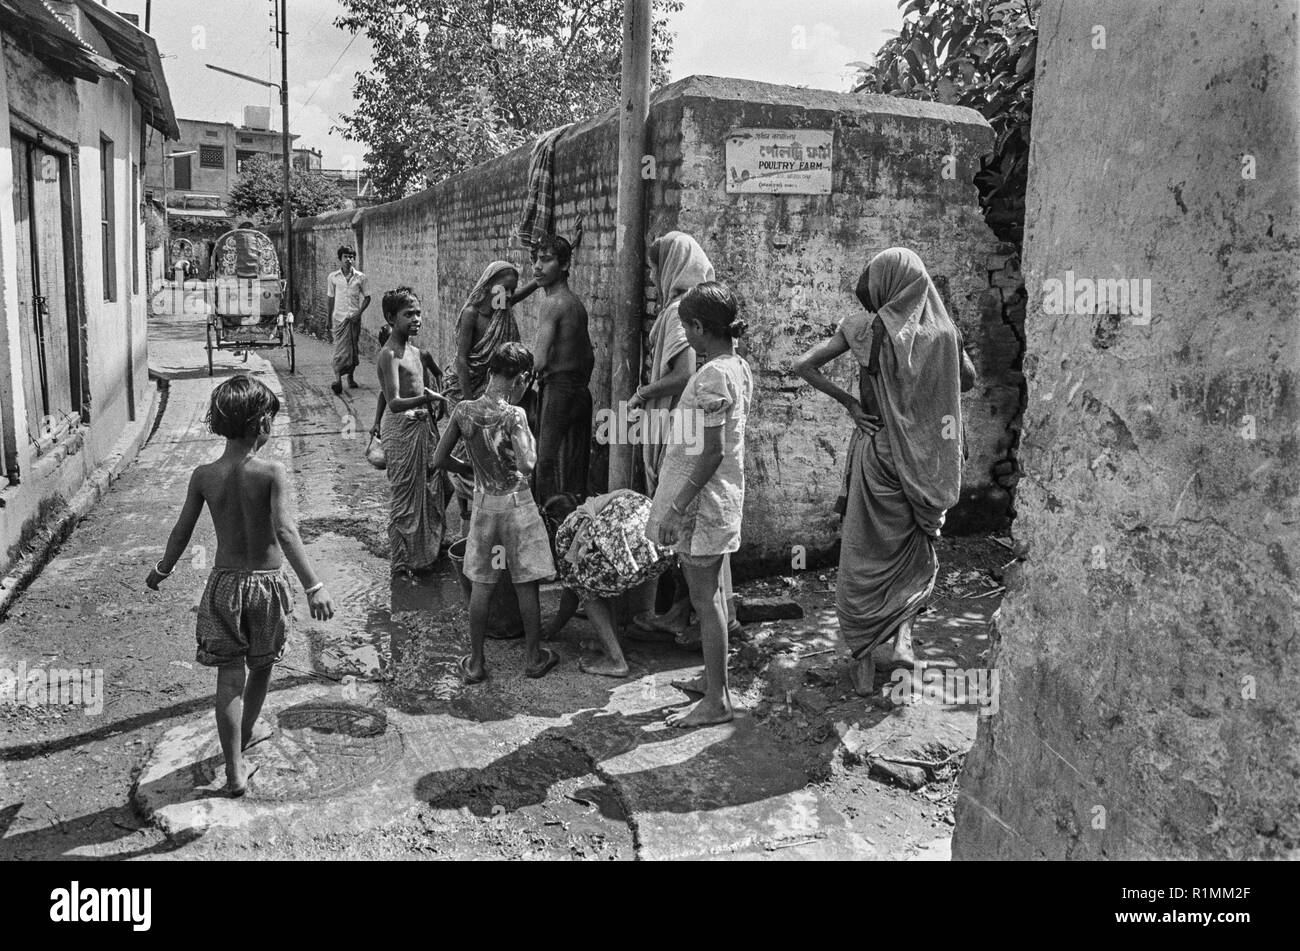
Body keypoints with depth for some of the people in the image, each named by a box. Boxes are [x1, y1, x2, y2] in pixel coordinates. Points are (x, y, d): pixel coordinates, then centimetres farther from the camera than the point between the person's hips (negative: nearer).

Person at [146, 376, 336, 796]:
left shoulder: (203, 476, -5)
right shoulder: (272, 473, -16)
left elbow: (181, 532, 4)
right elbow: (285, 532, -26)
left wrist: (162, 571, 22)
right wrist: (314, 586, -29)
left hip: (224, 584, 2)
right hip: (266, 583, -2)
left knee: (230, 676, 6)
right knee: (261, 666, 23)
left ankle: (235, 771, 5)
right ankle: (247, 731, 45)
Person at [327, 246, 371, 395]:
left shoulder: (361, 277, 2)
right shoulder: (333, 277, 4)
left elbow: (367, 297, 7)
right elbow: (331, 299, 11)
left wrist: (359, 313, -8)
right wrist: (329, 322, 11)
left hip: (354, 318, 1)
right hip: (339, 317, -1)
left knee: (354, 349, 9)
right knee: (340, 349, -12)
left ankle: (350, 376, 28)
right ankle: (337, 379, -20)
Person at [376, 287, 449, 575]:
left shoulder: (415, 351, 10)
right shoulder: (389, 354, -17)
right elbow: (394, 402, -27)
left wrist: (432, 406, 7)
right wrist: (425, 399, -41)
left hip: (423, 424, 9)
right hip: (402, 428, -9)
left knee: (429, 490, 15)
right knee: (405, 495, -1)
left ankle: (427, 550, 30)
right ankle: (403, 562, 12)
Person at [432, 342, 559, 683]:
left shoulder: (463, 410, -5)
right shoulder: (513, 415, -19)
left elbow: (439, 460, 1)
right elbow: (528, 465, -26)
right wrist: (529, 439, -5)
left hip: (483, 504, 4)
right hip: (517, 504, -4)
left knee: (481, 585, 12)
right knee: (526, 586, 10)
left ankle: (475, 663, 20)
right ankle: (533, 657, 24)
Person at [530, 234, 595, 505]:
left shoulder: (553, 304, -13)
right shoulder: (576, 302, 15)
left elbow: (539, 361, -20)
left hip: (558, 391, -9)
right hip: (581, 391, 9)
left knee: (547, 466, -6)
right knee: (575, 467, 13)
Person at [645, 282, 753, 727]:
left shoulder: (711, 376, -22)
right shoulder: (738, 367, 7)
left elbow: (711, 452, -24)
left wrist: (678, 506, -20)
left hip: (701, 502, -10)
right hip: (721, 498, 10)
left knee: (705, 599, 0)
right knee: (711, 593, 20)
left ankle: (716, 701, 11)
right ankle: (713, 678, 35)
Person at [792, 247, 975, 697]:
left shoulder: (864, 327, -8)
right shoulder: (942, 331, -2)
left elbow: (803, 365, -13)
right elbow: (969, 380, 13)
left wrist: (847, 401, -8)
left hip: (875, 446, -2)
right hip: (923, 456, 2)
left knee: (865, 555, 7)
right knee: (915, 549, 21)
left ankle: (864, 663, 11)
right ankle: (903, 634, 6)